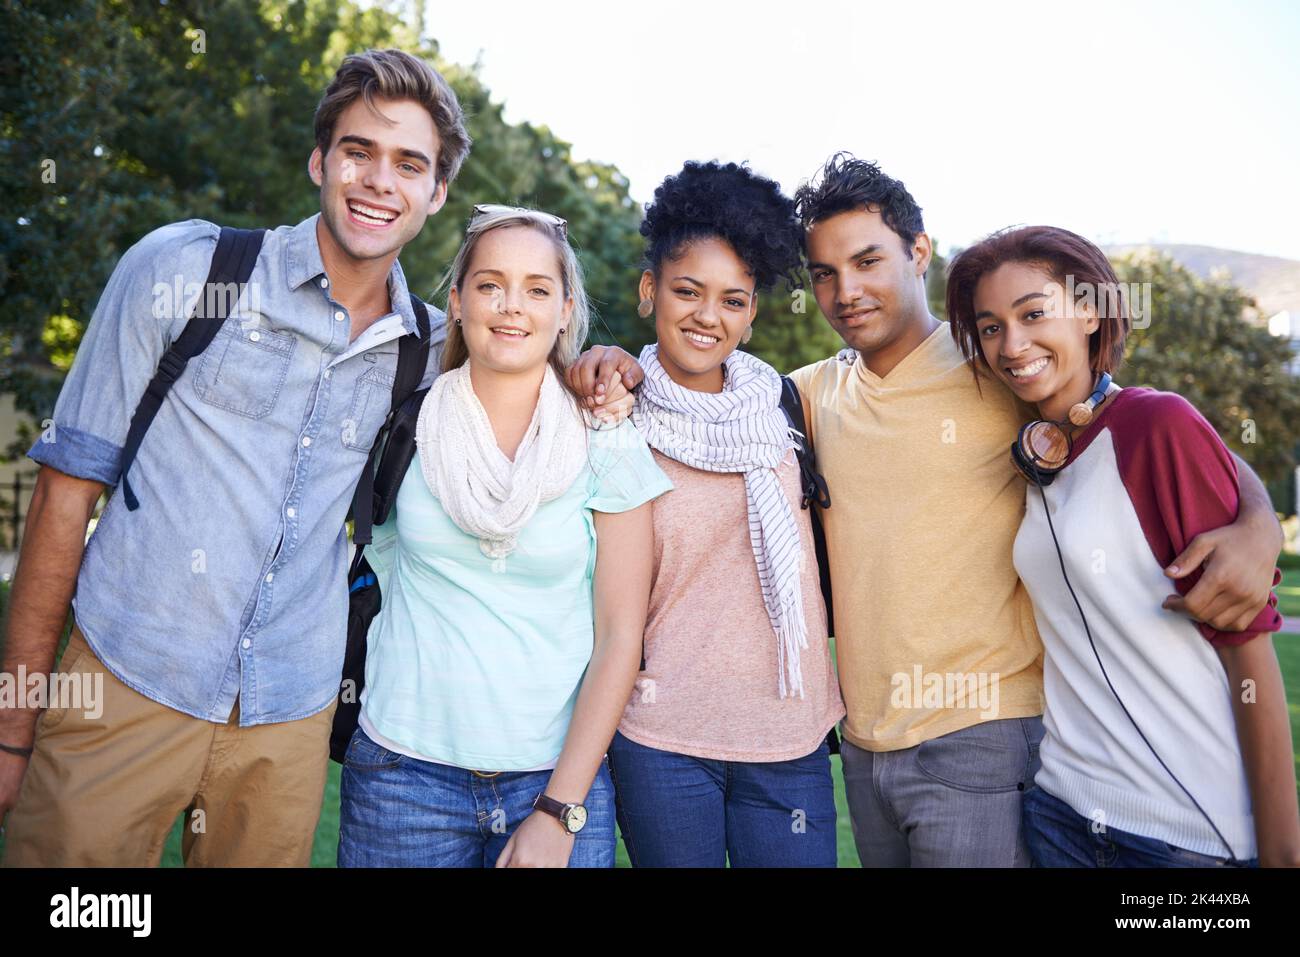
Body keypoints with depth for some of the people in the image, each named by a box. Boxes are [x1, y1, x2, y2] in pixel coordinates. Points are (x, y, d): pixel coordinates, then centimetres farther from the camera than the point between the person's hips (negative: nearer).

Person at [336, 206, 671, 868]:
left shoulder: (607, 448, -5)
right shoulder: (405, 423, -1)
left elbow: (619, 638, -6)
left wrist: (558, 812, -9)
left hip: (560, 776, -1)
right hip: (403, 770, 2)